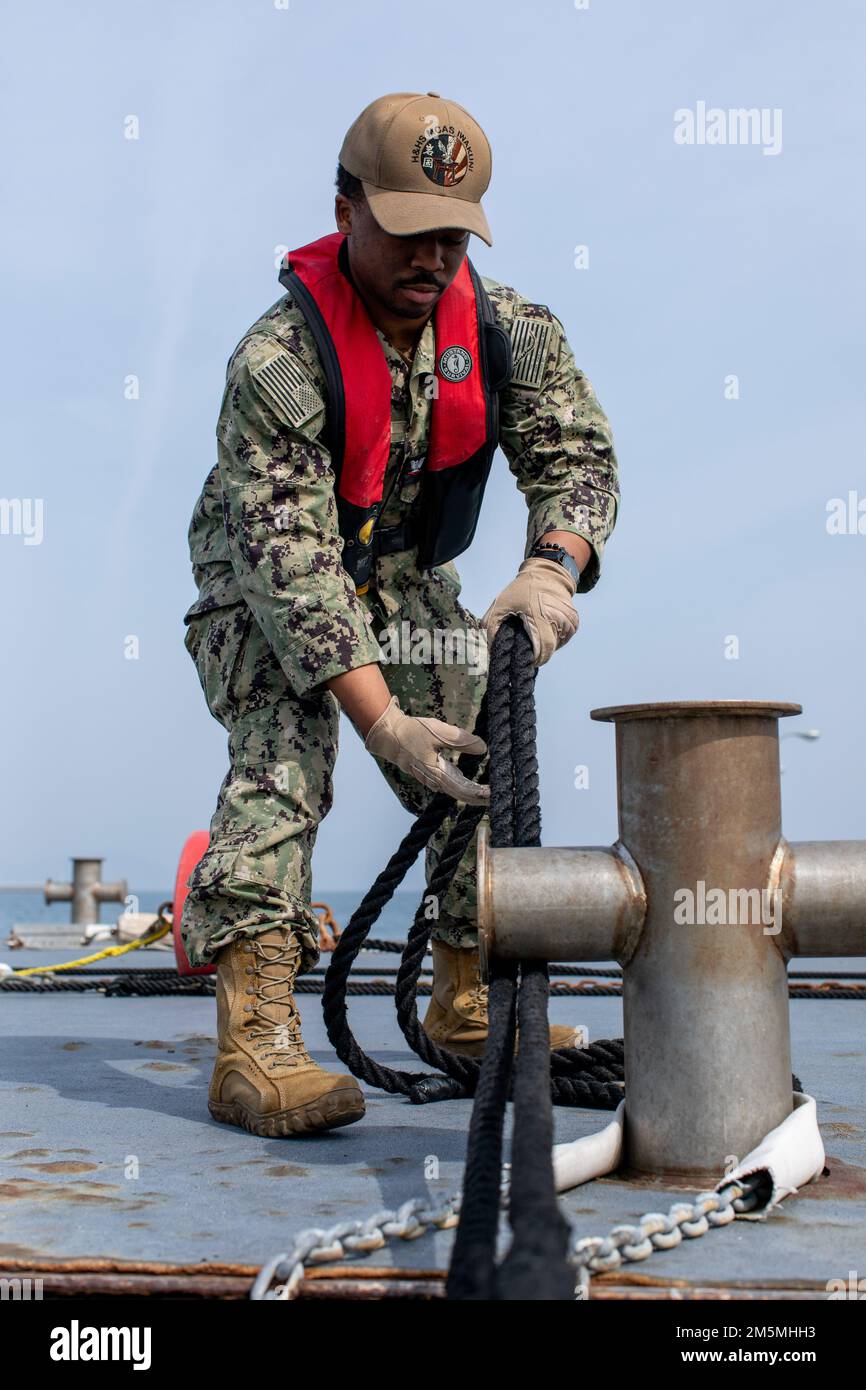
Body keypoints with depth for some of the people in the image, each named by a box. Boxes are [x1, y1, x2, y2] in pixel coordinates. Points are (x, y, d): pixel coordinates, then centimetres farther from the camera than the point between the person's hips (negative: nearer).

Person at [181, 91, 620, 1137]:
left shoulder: (507, 330, -15)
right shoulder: (278, 360, -33)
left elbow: (575, 453, -15)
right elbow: (287, 555, -37)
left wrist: (549, 571, -39)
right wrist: (384, 719, -45)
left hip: (405, 577, 6)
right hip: (266, 580, -5)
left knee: (482, 768, 3)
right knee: (282, 757, -27)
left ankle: (467, 1004, 21)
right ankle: (254, 1043, -32)